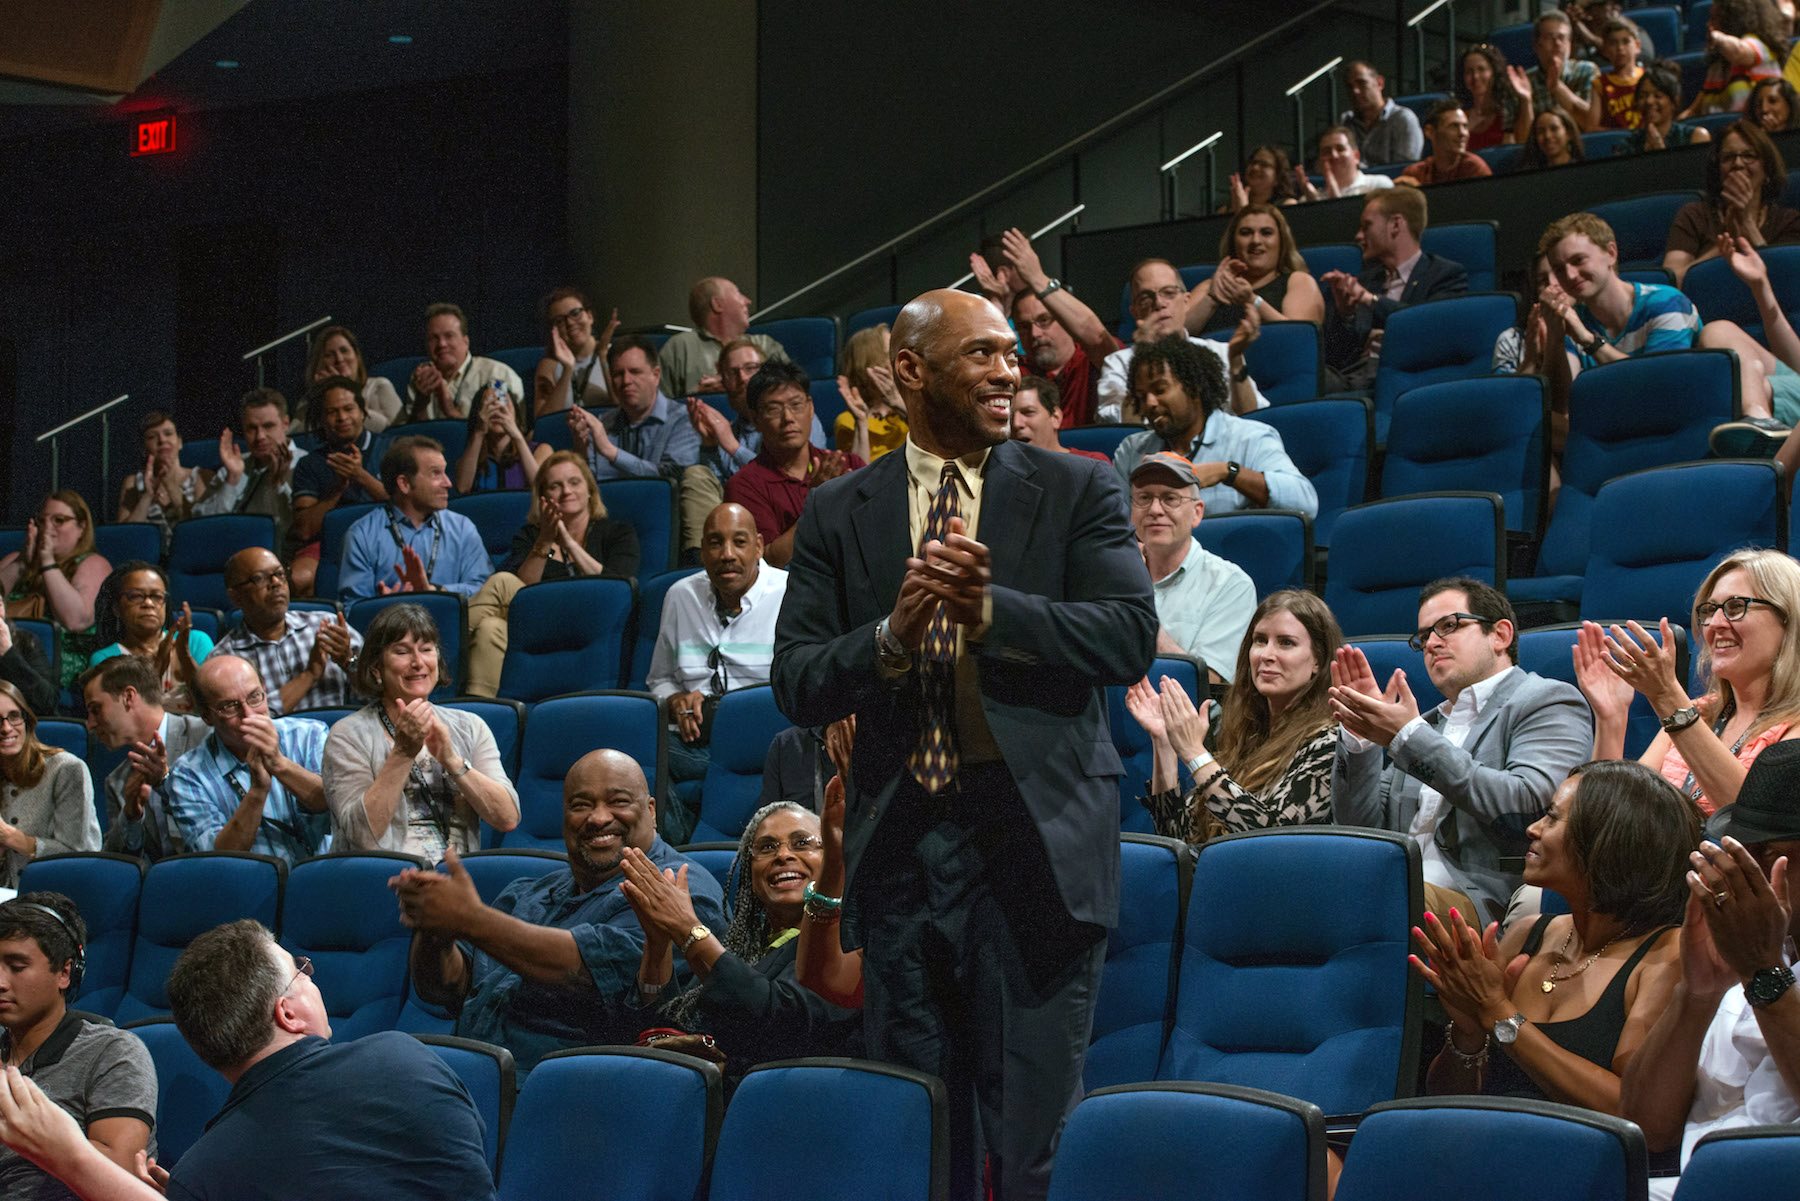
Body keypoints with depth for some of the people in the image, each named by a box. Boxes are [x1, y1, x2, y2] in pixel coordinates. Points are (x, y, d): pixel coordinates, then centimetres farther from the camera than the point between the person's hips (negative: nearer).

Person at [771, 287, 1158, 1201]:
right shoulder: (839, 515, 9)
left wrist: (993, 611, -21)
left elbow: (1131, 637, -8)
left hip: (1034, 839, -2)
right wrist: (893, 633, -16)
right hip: (899, 842, 2)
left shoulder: (1077, 492, 5)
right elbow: (797, 686, 2)